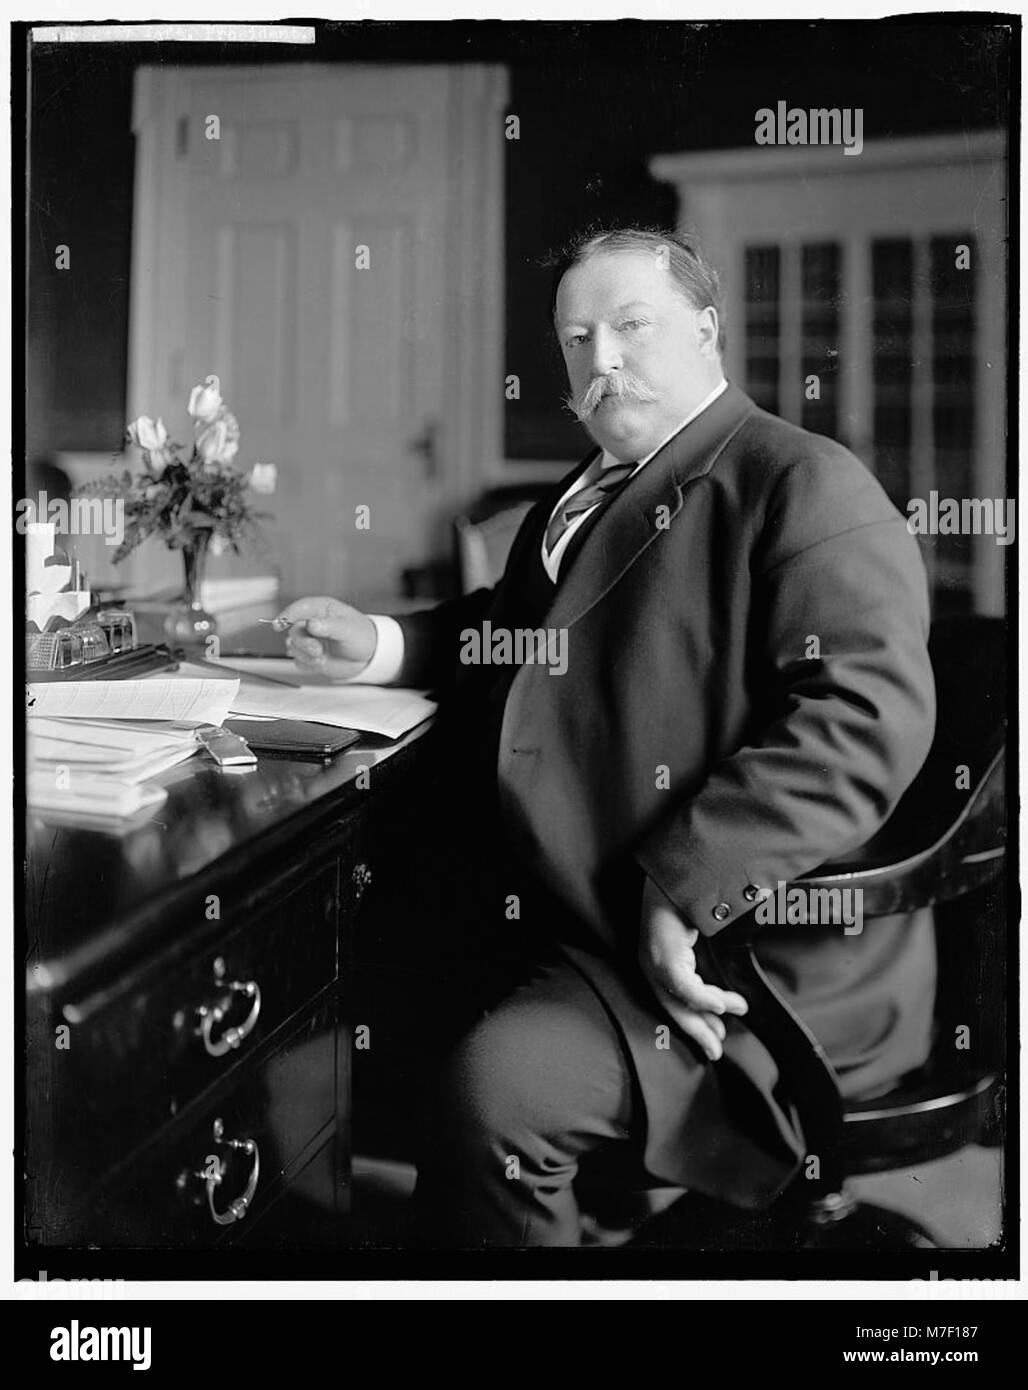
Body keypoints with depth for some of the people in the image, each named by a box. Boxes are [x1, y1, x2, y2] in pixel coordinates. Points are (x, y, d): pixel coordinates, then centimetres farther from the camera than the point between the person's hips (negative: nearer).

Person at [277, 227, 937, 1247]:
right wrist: (383, 646, 11)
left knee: (495, 1085, -26)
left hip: (751, 954, -9)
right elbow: (509, 639, 31)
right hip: (572, 916, 9)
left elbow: (866, 711, -21)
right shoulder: (582, 498, 19)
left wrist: (686, 887, -26)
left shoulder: (804, 484, -9)